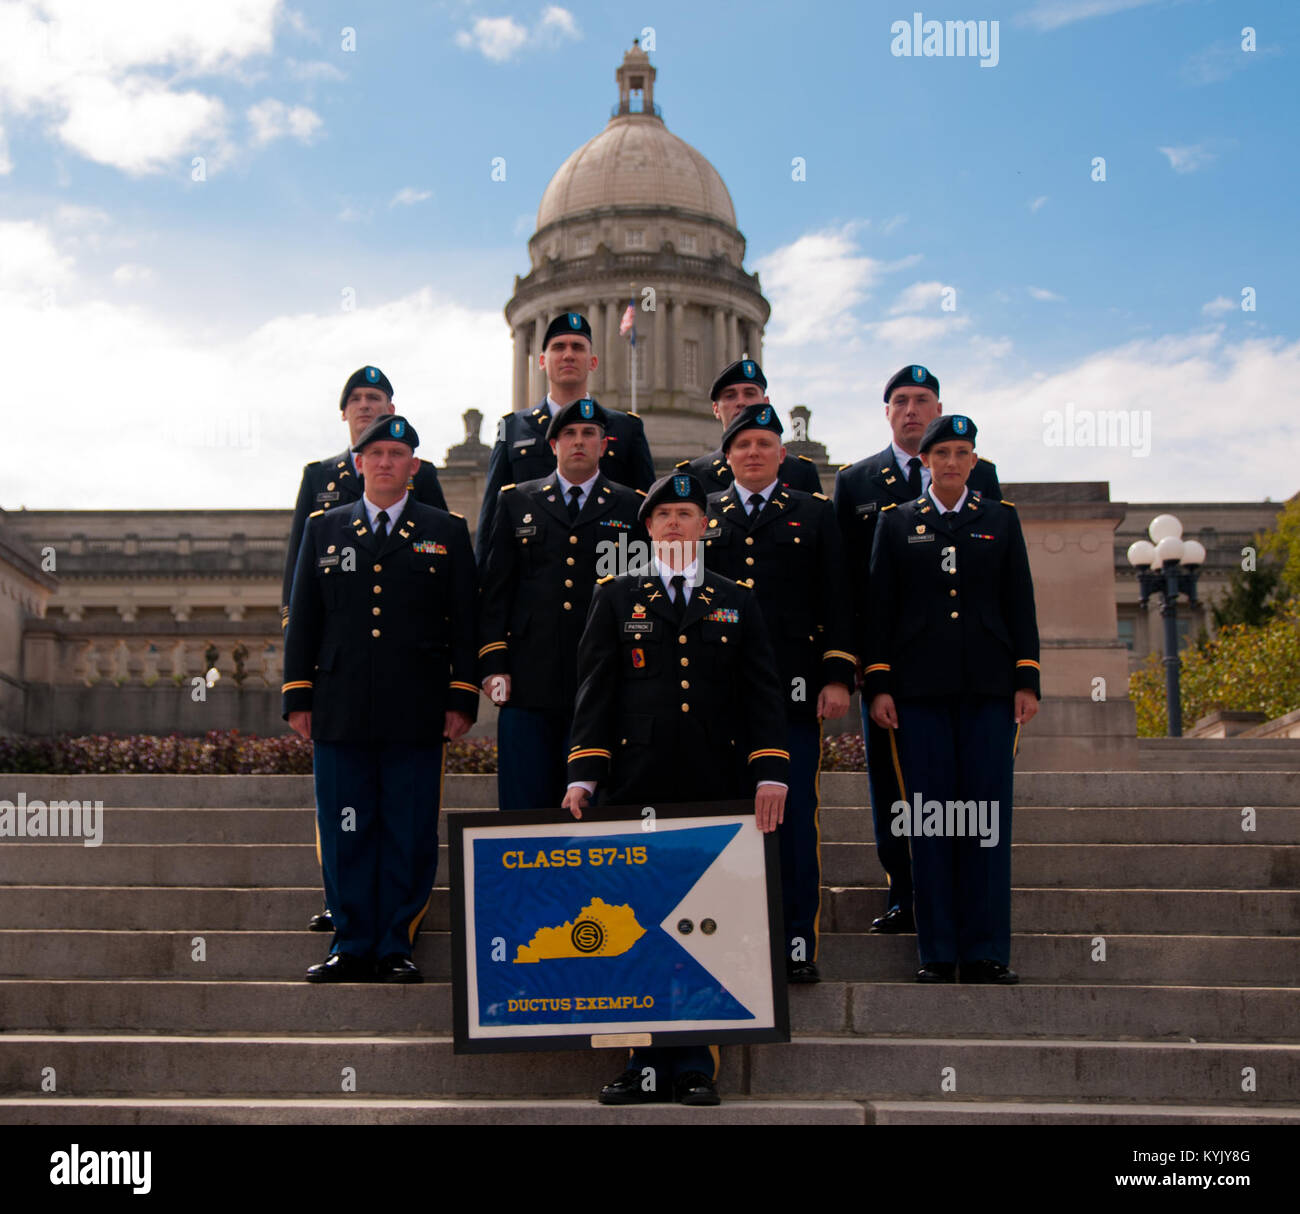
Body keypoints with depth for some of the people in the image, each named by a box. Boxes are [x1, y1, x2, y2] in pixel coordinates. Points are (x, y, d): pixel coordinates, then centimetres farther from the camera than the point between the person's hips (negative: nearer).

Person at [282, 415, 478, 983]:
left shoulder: (447, 532, 9)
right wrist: (298, 697, 6)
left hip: (416, 715, -1)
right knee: (345, 834, 4)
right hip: (340, 713, 1)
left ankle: (396, 947, 13)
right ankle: (352, 946, 14)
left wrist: (462, 699, -1)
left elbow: (465, 622, 6)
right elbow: (302, 618, 12)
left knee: (409, 836, 2)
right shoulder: (323, 529, 13)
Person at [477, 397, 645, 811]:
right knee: (523, 806, 1)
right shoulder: (516, 502, 12)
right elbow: (495, 590, 9)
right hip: (529, 681, 1)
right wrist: (492, 664, 1)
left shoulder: (632, 509, 9)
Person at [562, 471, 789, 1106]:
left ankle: (695, 1066, 12)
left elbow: (762, 692, 8)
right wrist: (583, 773, -4)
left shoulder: (737, 602, 14)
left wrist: (770, 774, -4)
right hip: (637, 788, 0)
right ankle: (646, 1062, 11)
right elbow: (594, 689, 5)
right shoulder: (616, 597, 11)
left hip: (716, 791, 1)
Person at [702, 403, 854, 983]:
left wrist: (838, 677, -2)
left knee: (794, 817, -1)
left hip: (793, 691, -1)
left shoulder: (814, 513, 11)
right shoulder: (703, 515, 14)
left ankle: (798, 946, 7)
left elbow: (836, 602, 7)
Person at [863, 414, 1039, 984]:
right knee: (929, 818, 0)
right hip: (920, 688, -1)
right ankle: (938, 953, 7)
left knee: (987, 814, 0)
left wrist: (1027, 680, 2)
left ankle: (986, 953, 6)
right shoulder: (896, 522, 10)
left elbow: (1020, 604, 10)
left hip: (989, 687, 1)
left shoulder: (1001, 519, 12)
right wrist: (877, 685, -1)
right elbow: (879, 608, 7)